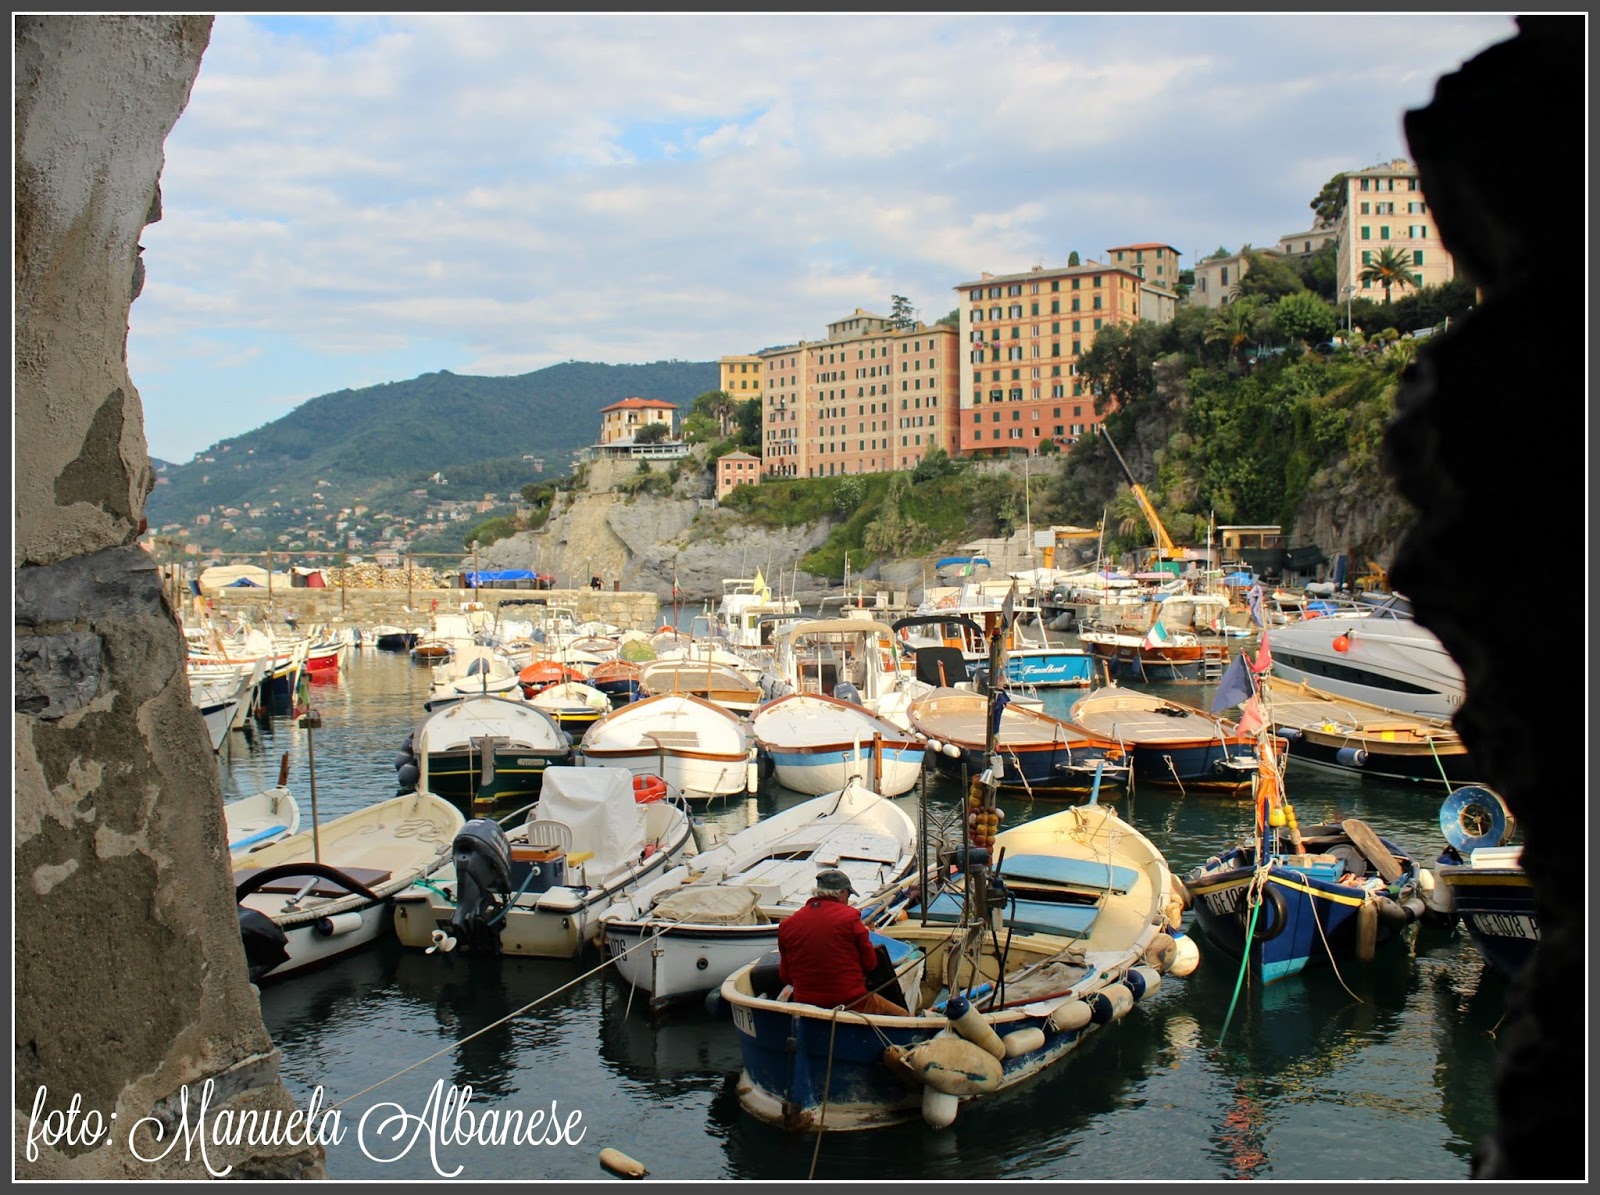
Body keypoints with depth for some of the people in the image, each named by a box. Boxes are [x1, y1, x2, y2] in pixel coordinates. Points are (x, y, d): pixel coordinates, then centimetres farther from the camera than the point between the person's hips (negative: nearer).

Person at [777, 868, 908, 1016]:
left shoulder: (786, 924, 0)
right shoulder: (849, 917, -8)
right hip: (851, 1002, -4)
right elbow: (870, 964, -2)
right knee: (903, 1017, 12)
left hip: (804, 1004, 5)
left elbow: (785, 976, 7)